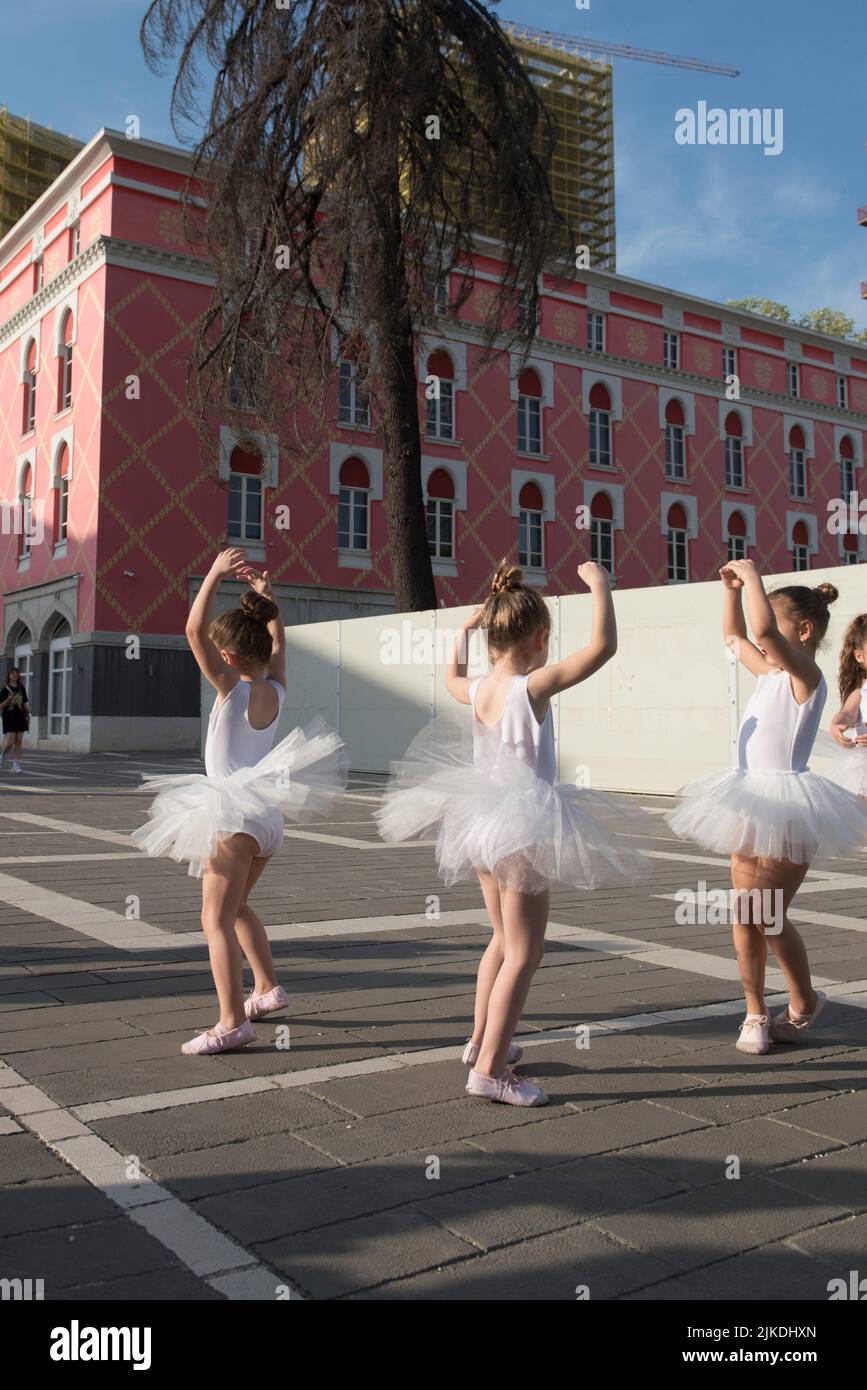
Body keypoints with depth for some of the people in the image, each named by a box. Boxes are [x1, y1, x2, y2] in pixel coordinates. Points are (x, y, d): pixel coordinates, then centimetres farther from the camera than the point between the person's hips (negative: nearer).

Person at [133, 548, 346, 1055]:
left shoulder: (234, 689, -14)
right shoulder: (275, 691, 4)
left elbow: (194, 631, -19)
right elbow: (279, 641, 22)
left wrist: (217, 573, -15)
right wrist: (265, 595, 19)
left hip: (235, 817, -8)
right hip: (267, 814, 9)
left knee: (217, 919, -8)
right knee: (235, 905, 25)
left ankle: (233, 1023, -13)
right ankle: (268, 988, 34)